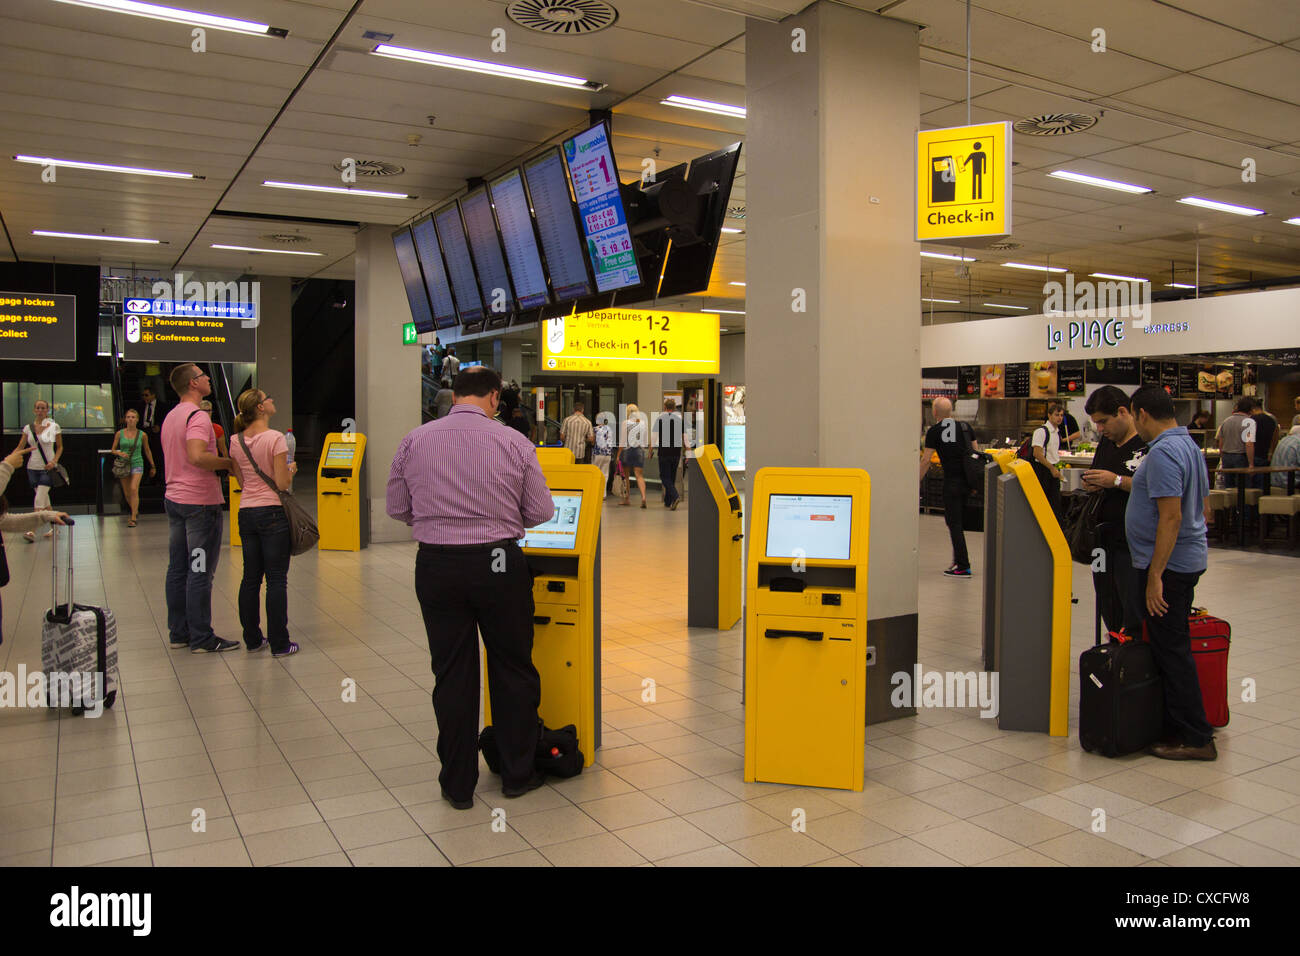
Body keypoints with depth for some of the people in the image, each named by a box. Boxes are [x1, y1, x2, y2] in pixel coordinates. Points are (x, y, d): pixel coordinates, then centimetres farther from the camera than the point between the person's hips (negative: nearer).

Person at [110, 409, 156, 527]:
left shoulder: (142, 435, 0)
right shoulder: (120, 434, 2)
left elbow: (147, 451, 12)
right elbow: (113, 450, 9)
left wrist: (152, 466, 17)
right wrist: (120, 453, -13)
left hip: (137, 464, -2)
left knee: (134, 489, -20)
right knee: (127, 494, 9)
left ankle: (133, 518, -18)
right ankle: (136, 512, 35)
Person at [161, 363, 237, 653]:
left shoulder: (170, 416, 15)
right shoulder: (197, 416, -16)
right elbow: (196, 456, -31)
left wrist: (218, 465, 15)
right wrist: (228, 463, -17)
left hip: (173, 498, 9)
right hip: (200, 502, -9)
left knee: (177, 569, 12)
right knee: (200, 572, -4)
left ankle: (178, 632, 20)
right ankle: (201, 638, 1)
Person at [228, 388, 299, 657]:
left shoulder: (236, 441, 6)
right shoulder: (275, 439, -13)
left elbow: (241, 481, 13)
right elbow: (282, 483, -14)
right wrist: (291, 470, 5)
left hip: (246, 512, 6)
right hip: (272, 512, -6)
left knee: (250, 577, 13)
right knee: (276, 579, -1)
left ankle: (252, 639, 21)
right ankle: (279, 643, 3)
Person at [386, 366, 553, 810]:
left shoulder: (415, 441, -1)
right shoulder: (514, 442, -7)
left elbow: (397, 508, 7)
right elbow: (541, 512, -3)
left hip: (437, 565, 2)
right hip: (498, 563, -1)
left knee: (452, 674, 10)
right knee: (513, 669, 14)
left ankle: (458, 785, 20)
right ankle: (518, 774, 26)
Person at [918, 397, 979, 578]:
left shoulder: (934, 431, -4)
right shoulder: (966, 427, 11)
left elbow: (926, 460, -6)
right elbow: (977, 453, 11)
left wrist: (917, 481, 5)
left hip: (952, 481, -6)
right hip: (969, 479, 6)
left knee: (954, 523, 0)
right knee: (956, 520, 19)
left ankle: (963, 567, -2)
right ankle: (958, 559, 24)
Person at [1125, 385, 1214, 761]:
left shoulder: (1163, 453, -20)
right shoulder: (1189, 446, 13)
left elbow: (1171, 517, -26)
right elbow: (1202, 507, 20)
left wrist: (1155, 576, -25)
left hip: (1166, 565, -11)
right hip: (1190, 558, 11)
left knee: (1171, 651, -3)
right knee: (1171, 646, 17)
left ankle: (1195, 737, 4)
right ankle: (1178, 725, 26)